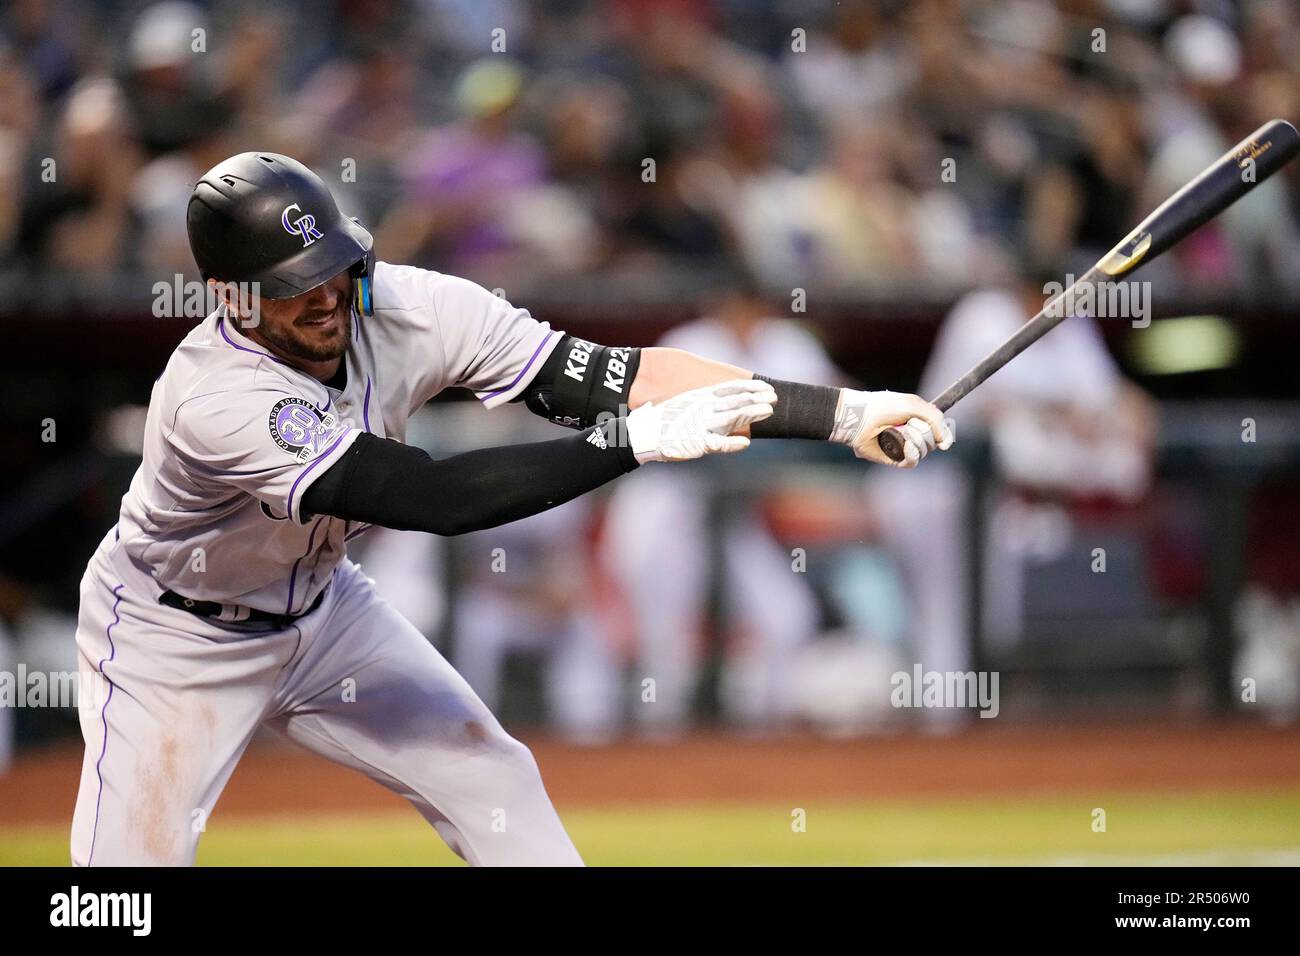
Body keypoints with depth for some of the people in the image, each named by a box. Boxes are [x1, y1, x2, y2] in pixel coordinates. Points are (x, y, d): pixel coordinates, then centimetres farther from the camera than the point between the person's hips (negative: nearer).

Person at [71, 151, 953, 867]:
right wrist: (636, 439, -45)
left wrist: (844, 413, -32)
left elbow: (622, 375, -25)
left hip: (317, 607, 6)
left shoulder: (408, 308, -22)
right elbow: (434, 498, -43)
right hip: (176, 639, -6)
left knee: (491, 779, 2)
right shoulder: (214, 402, -38)